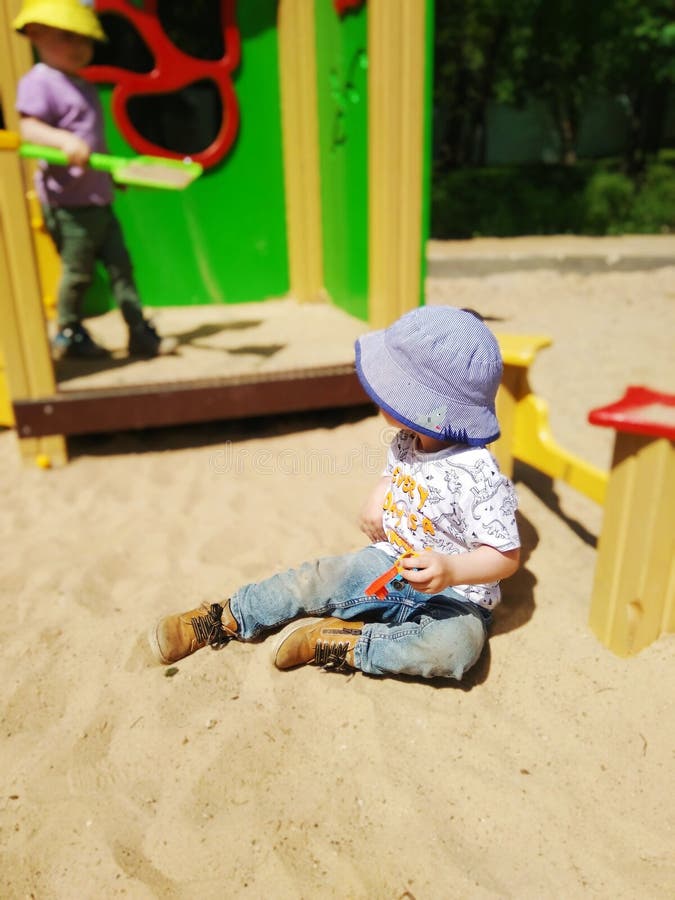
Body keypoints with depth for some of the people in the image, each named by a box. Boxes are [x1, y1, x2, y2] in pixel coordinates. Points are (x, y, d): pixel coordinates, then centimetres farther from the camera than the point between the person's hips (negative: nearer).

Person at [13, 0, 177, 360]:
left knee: (120, 264, 7)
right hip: (67, 201, -8)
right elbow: (28, 128, -22)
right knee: (77, 271, -1)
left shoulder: (82, 86, 17)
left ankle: (141, 333, 12)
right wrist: (64, 140, -39)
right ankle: (68, 334, 18)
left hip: (97, 199, 8)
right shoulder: (39, 82, -9)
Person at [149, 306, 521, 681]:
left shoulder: (480, 478, -26)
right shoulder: (405, 442, -3)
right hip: (387, 564, 6)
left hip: (454, 595, -5)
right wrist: (377, 497, 0)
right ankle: (225, 618, 12)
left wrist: (451, 571, -39)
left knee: (456, 644, -35)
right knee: (315, 579, -7)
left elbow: (506, 556, -21)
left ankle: (340, 643, -23)